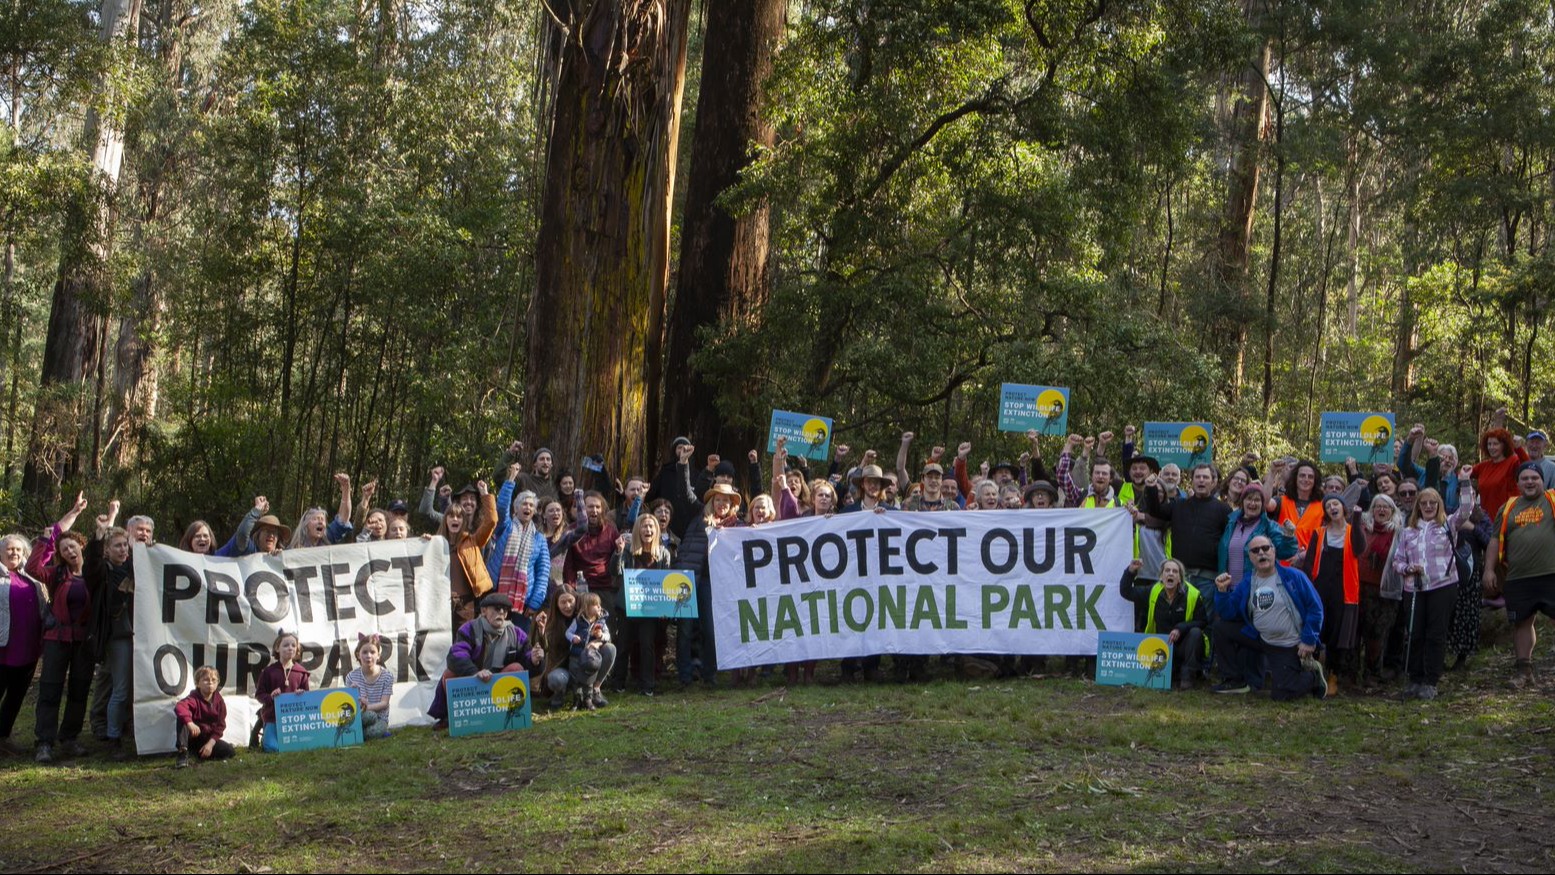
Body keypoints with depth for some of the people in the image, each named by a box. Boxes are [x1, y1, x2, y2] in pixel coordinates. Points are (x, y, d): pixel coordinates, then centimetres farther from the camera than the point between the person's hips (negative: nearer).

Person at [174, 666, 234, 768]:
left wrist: (210, 743, -16)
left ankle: (202, 754, 7)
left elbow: (220, 725, -2)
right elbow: (179, 707, -43)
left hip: (209, 738, 4)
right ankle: (183, 753, -33)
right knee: (182, 719, -35)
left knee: (231, 752, -18)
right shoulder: (194, 698, -19)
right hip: (192, 736, -4)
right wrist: (190, 723, -61)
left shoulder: (219, 701, -4)